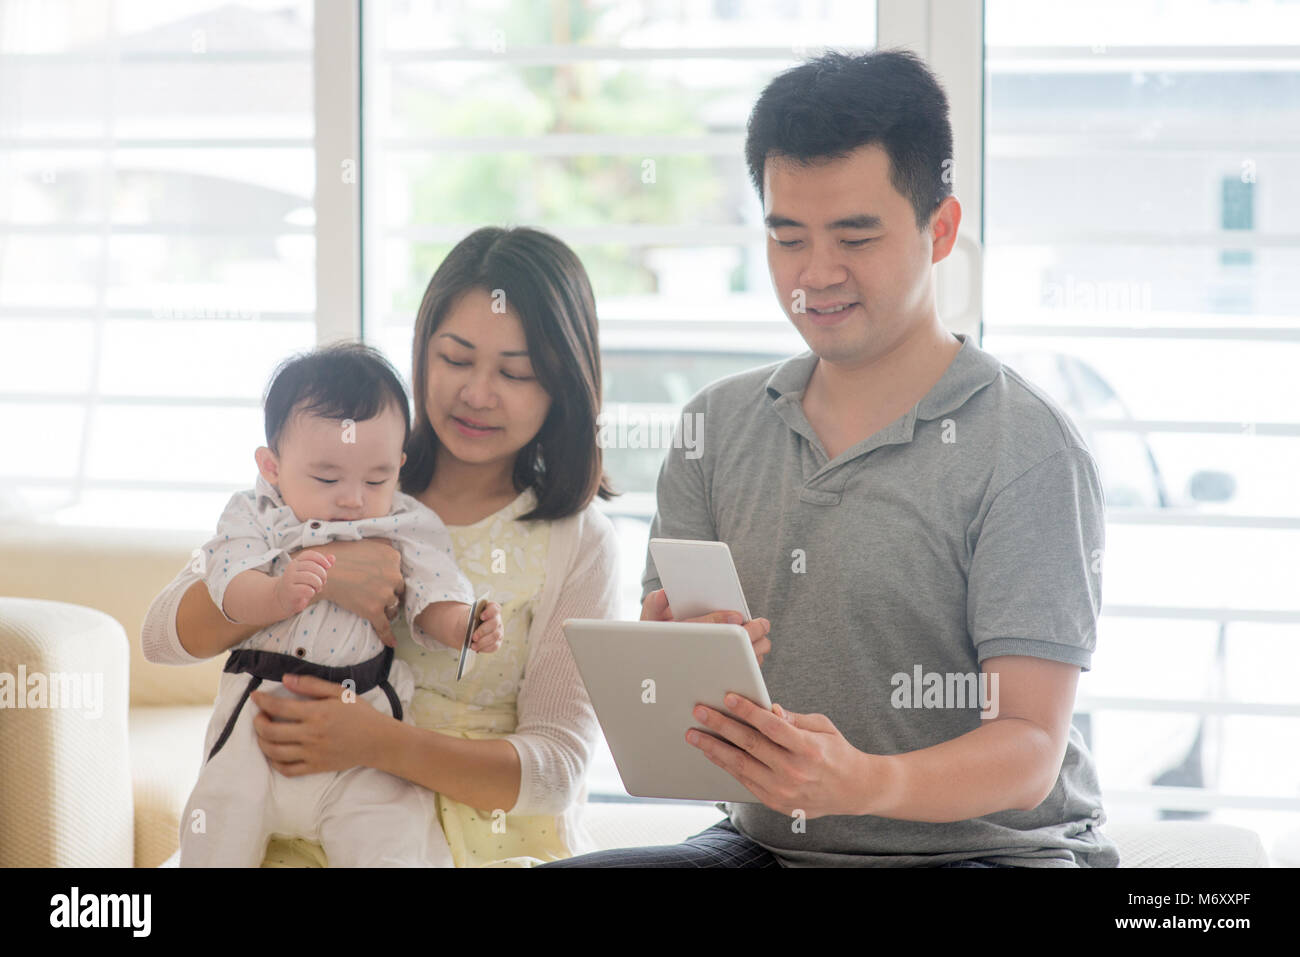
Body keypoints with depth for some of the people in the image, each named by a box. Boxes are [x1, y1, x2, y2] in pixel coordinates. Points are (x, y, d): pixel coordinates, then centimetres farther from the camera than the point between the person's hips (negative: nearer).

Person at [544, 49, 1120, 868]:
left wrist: (864, 782, -35)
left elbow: (1030, 750, -15)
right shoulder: (717, 426, 10)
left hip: (985, 846, -4)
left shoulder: (1029, 453, -9)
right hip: (767, 845, 4)